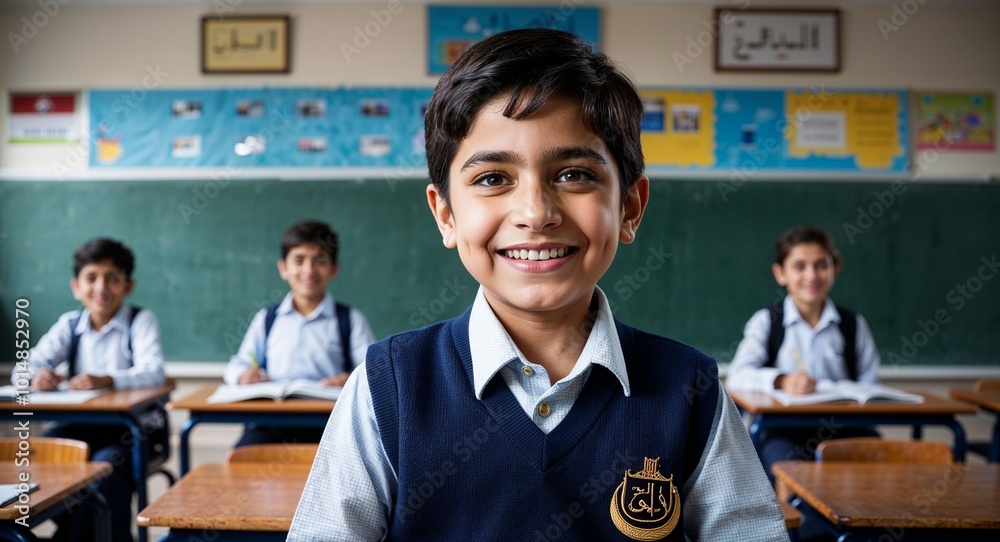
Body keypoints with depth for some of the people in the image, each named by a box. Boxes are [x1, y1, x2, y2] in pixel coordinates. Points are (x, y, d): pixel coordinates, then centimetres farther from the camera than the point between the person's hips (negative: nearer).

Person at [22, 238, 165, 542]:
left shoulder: (141, 320, -6)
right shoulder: (69, 324, 7)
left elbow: (153, 372, -23)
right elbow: (25, 367, -1)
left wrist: (107, 380, -42)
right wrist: (37, 376, -27)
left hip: (135, 426, -4)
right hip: (83, 423, 5)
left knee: (105, 464, -31)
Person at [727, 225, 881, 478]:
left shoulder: (853, 324, 15)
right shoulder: (766, 322, 6)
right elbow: (737, 376, -10)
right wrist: (782, 381, -29)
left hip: (843, 430, 3)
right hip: (783, 431, -2)